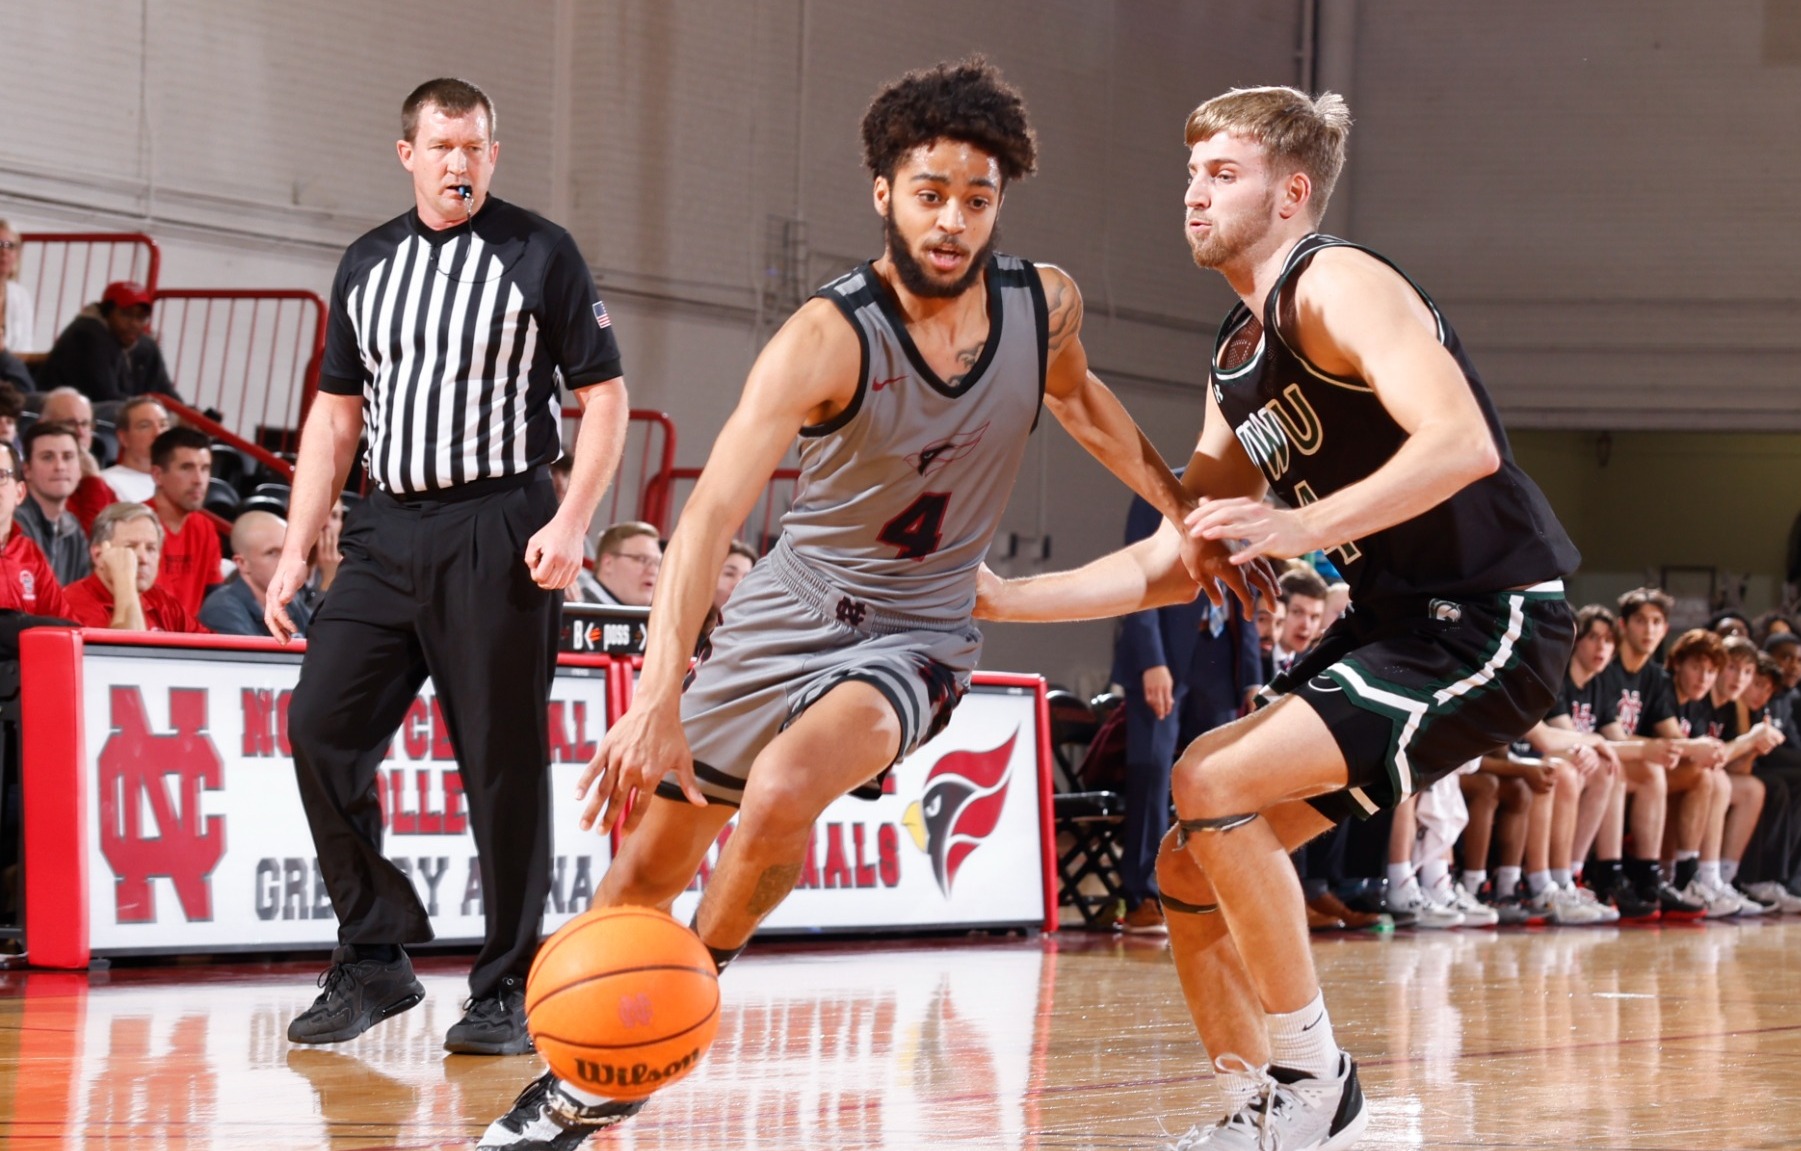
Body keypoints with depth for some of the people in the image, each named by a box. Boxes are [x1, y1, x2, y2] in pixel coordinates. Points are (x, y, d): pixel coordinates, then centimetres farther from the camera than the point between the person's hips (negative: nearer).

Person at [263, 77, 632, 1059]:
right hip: (387, 533, 5)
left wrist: (572, 522, -12)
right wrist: (297, 550, 10)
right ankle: (375, 959, 4)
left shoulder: (540, 255, 2)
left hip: (497, 528, -5)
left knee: (503, 760, -4)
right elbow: (336, 413, 17)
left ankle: (507, 992, 4)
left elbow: (603, 396, 0)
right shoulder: (367, 265, 14)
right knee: (321, 726, -7)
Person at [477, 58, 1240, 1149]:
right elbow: (714, 510, -37)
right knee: (649, 865, 10)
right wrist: (658, 697, -49)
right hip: (791, 607, 0)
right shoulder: (829, 337, -25)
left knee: (781, 794, -30)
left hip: (916, 633, 0)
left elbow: (1077, 395, 18)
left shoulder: (1046, 304, -10)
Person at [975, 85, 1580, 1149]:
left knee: (1213, 784, -22)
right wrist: (999, 599, 14)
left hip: (1488, 624, -10)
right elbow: (1178, 563, 21)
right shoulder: (1241, 360, 16)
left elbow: (1461, 443, -28)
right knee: (1191, 870, 6)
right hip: (1395, 624, 10)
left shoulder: (1337, 284, -13)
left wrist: (1304, 526, -38)